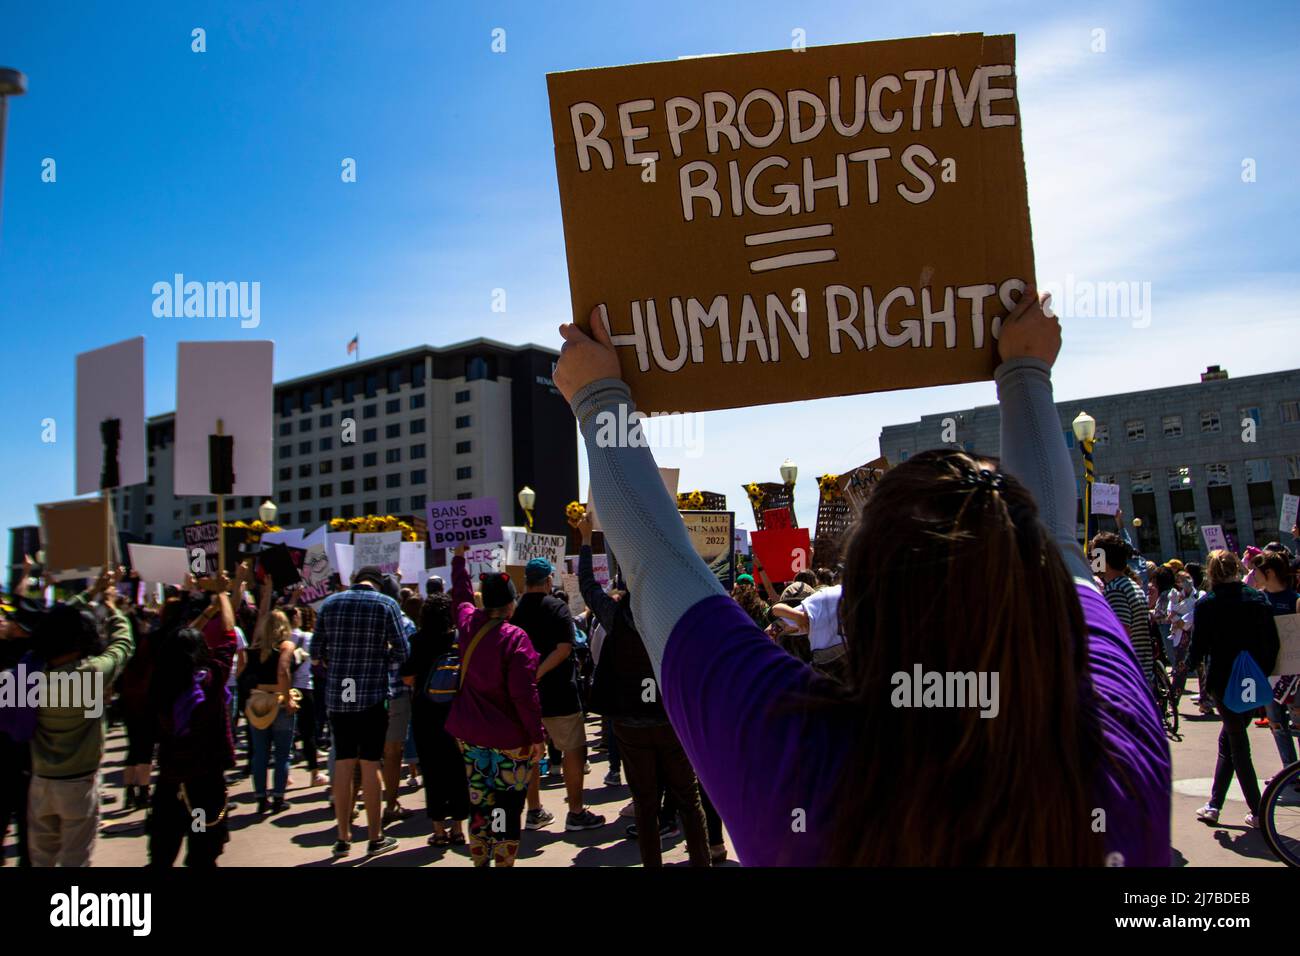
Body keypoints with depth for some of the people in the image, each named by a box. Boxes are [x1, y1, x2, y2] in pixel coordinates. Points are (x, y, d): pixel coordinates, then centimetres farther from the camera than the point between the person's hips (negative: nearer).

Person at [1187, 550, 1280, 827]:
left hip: (1224, 681, -4)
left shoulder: (1207, 604, -9)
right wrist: (1263, 672, 11)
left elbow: (1199, 646, -6)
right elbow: (1272, 641, 0)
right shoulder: (1257, 598, 0)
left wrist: (1189, 663, 14)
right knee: (1228, 740, 15)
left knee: (1237, 744, 6)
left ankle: (1257, 812, 3)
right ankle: (1214, 805, 18)